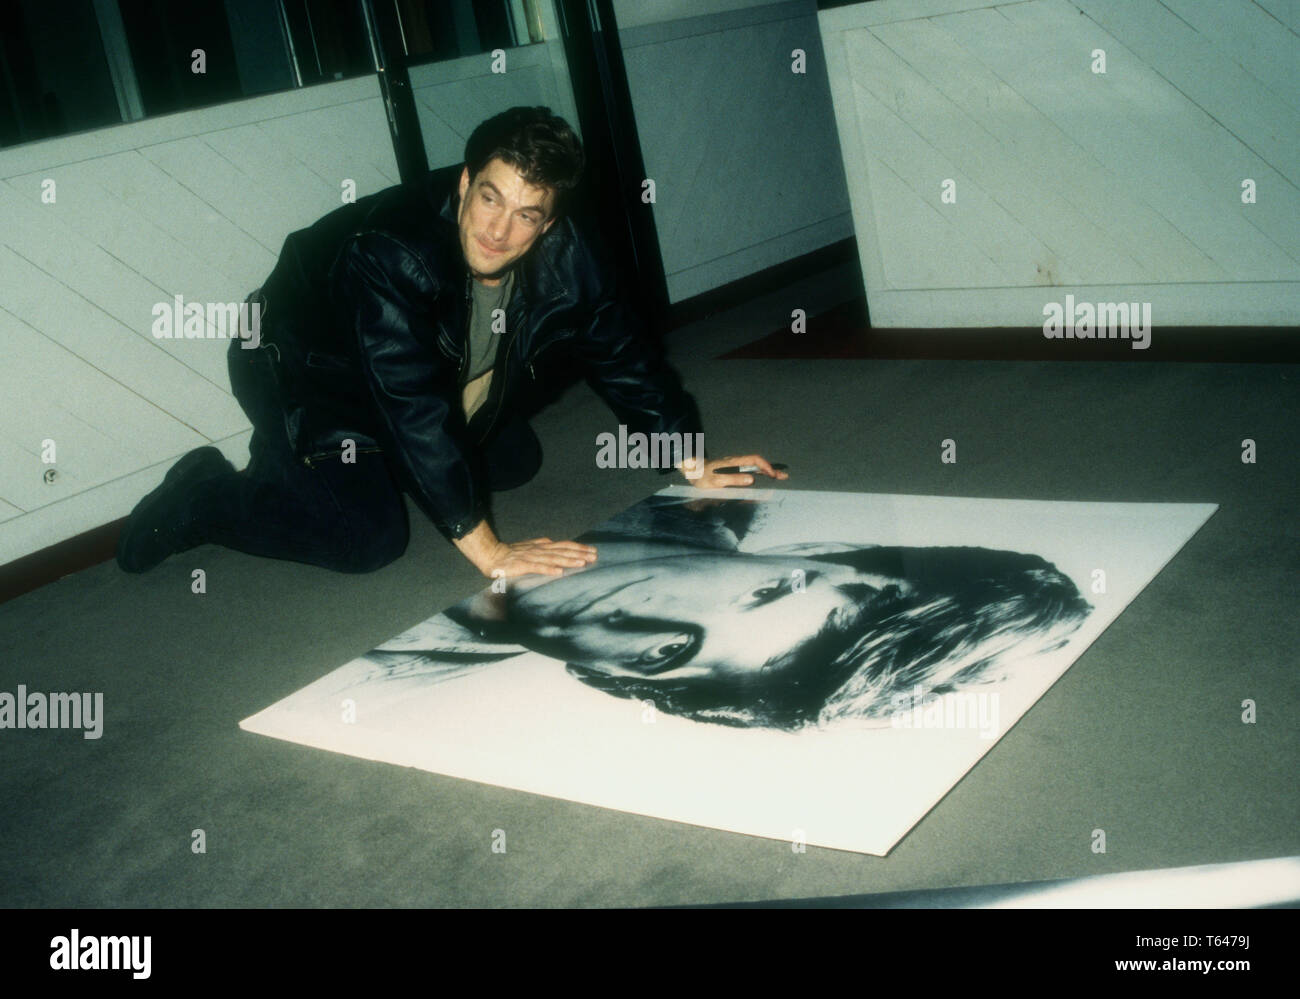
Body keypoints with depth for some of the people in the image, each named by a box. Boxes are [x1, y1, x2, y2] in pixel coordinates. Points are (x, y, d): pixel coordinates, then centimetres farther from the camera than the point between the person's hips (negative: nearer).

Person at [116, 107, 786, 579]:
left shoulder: (563, 257, -20)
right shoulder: (388, 252, -40)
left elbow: (620, 356, -6)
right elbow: (414, 409, -44)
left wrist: (692, 463, -8)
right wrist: (487, 551, -46)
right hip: (307, 372, -7)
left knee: (516, 461, 10)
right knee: (371, 536, -21)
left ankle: (345, 465, 22)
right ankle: (200, 496, 2)